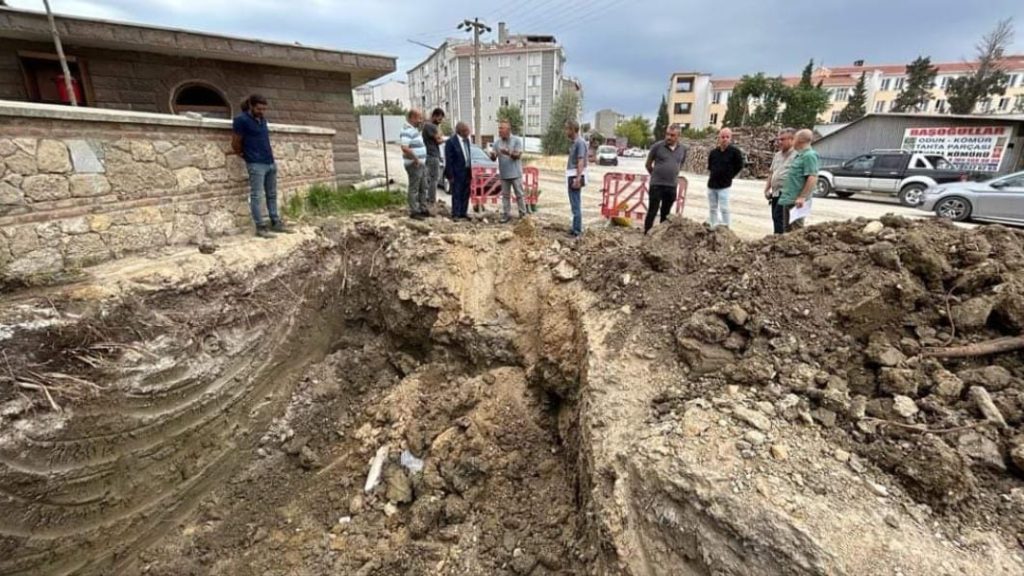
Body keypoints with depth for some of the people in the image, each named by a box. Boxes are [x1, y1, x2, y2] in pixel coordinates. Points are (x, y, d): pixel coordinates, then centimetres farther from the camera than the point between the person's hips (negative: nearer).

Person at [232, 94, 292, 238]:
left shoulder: (262, 119, 13)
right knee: (256, 196, -4)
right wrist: (247, 156, 8)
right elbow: (235, 144, -4)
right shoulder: (241, 120, -9)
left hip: (270, 163, 7)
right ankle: (260, 227, -2)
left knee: (272, 195, 11)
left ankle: (276, 223, 18)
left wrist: (269, 156, 15)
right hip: (256, 165, -7)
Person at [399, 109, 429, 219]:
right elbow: (405, 148, -30)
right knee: (414, 189, -2)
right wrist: (416, 159, -22)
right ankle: (414, 212, 6)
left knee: (423, 188, 16)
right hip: (414, 164, -10)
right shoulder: (407, 130, -18)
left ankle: (423, 209, 25)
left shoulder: (414, 129, 14)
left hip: (421, 163, 10)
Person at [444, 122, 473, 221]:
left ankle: (463, 213, 22)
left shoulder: (466, 140, 10)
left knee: (466, 194, 12)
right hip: (457, 173, -7)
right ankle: (456, 214, 7)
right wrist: (450, 175, -16)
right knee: (457, 194, -1)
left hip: (467, 172, 7)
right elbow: (448, 160, -14)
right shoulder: (451, 141, -13)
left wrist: (470, 171, 13)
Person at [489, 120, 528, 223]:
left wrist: (509, 153, -30)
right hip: (503, 174, 4)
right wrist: (492, 155, -21)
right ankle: (506, 214, 13)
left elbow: (518, 155, -12)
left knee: (519, 194, 3)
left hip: (515, 173, -3)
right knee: (505, 195, 8)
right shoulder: (497, 143, 6)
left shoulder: (517, 140, -4)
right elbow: (493, 158, 3)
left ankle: (523, 213, 12)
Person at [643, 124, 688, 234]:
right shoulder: (657, 146, -7)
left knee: (666, 214, 12)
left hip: (672, 186, 4)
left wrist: (673, 176, 16)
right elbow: (648, 164, 3)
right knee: (652, 212, -2)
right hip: (656, 185, -4)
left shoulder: (683, 149, 3)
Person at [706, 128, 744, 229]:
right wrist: (714, 175, 9)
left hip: (724, 186, -5)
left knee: (723, 208, -8)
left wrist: (729, 176, 0)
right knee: (712, 208, 11)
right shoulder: (713, 152, 4)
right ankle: (714, 228, 21)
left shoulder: (735, 152, -7)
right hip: (711, 185, 5)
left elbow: (739, 166, 0)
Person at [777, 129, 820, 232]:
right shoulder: (798, 155, 18)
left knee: (796, 231, -7)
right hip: (788, 200, 10)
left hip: (796, 201, -10)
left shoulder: (809, 155, -12)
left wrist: (802, 197, -26)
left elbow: (813, 178, -21)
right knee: (788, 230, 15)